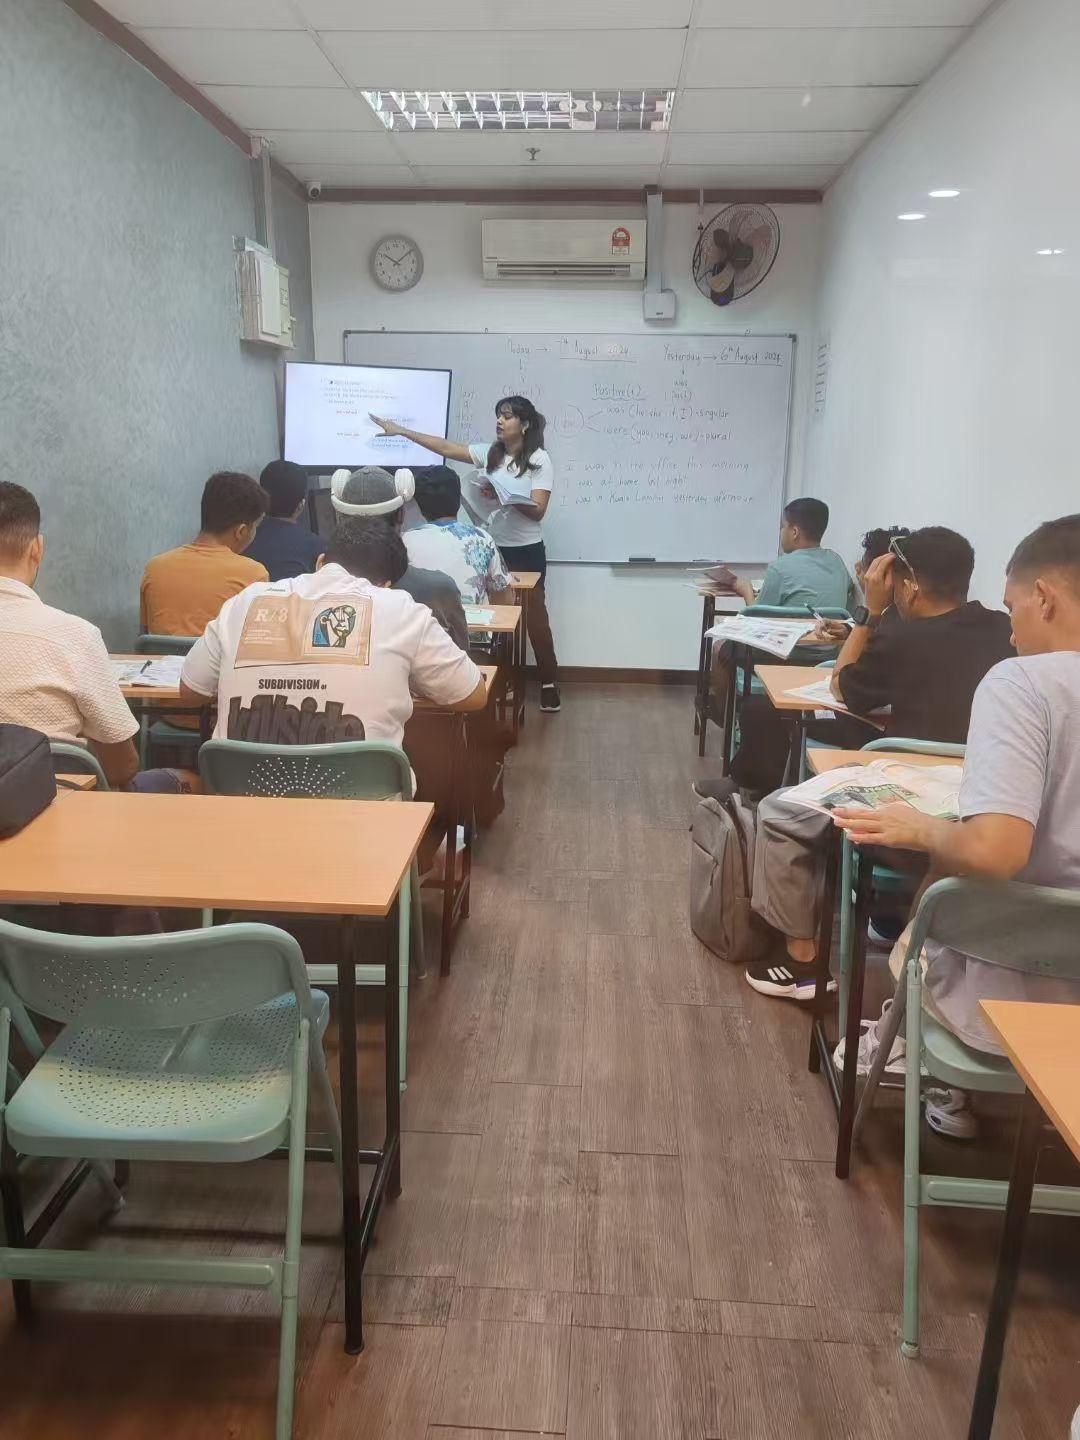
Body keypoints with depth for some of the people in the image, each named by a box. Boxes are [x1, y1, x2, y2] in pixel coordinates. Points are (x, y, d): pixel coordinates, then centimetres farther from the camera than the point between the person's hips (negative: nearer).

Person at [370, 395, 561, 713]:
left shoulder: (540, 460, -8)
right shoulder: (489, 453, 4)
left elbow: (537, 510, -13)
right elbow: (446, 448, 4)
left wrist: (504, 495, -26)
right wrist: (400, 430, 1)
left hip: (526, 552, -4)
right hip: (492, 548, 4)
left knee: (534, 617, 4)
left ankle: (549, 683, 16)